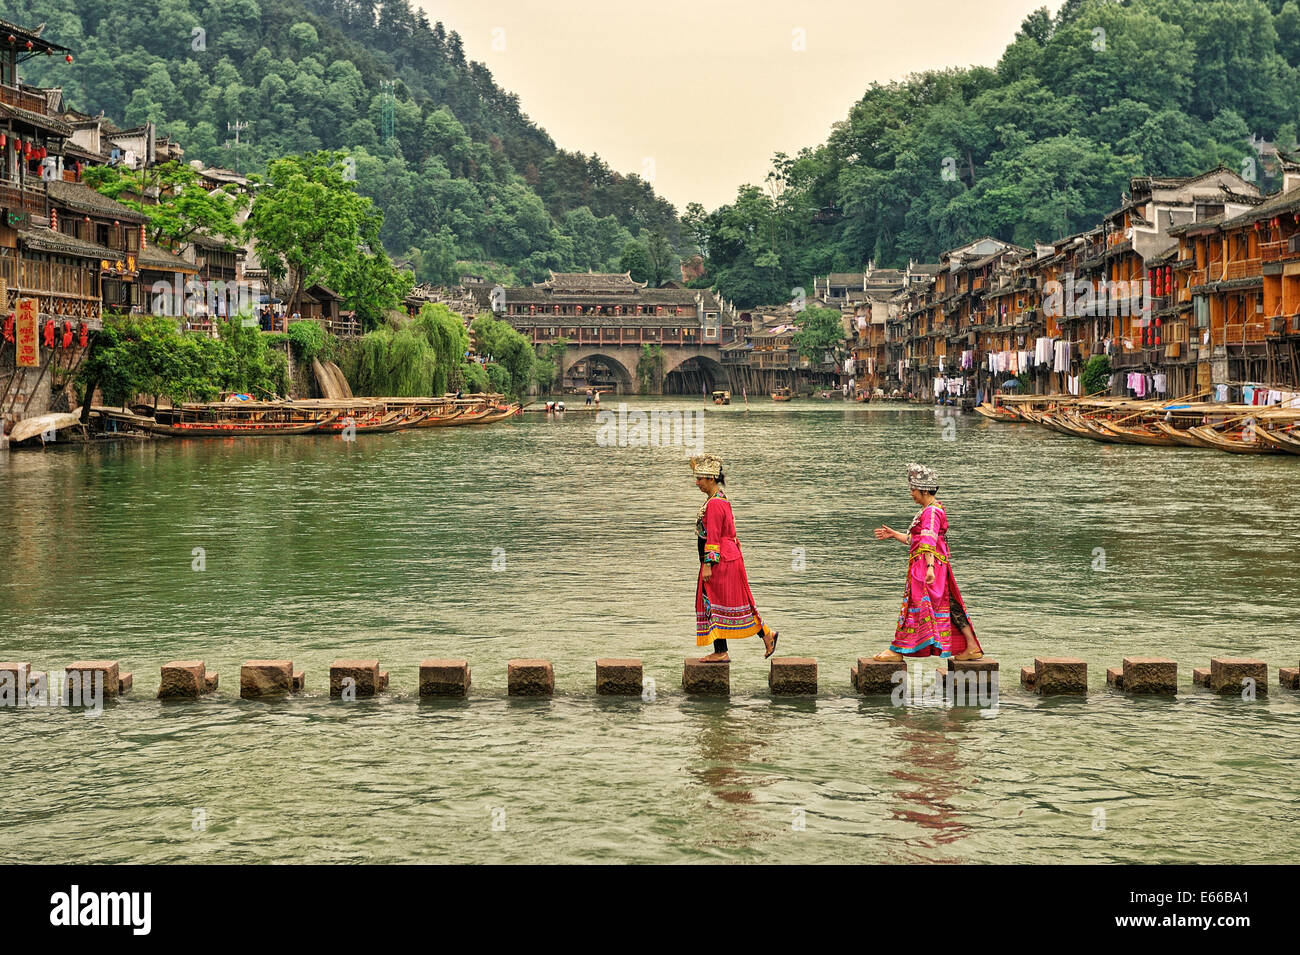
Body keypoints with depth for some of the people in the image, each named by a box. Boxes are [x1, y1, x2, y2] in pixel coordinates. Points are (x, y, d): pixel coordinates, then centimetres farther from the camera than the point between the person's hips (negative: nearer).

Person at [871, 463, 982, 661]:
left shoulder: (931, 512, -14)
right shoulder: (928, 511, 19)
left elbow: (929, 542, -26)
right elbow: (916, 540, 26)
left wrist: (930, 567, -35)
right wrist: (894, 535, 26)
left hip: (926, 566, -10)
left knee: (914, 604, -5)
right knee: (948, 605, 10)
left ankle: (898, 650, 0)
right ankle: (972, 647, 10)